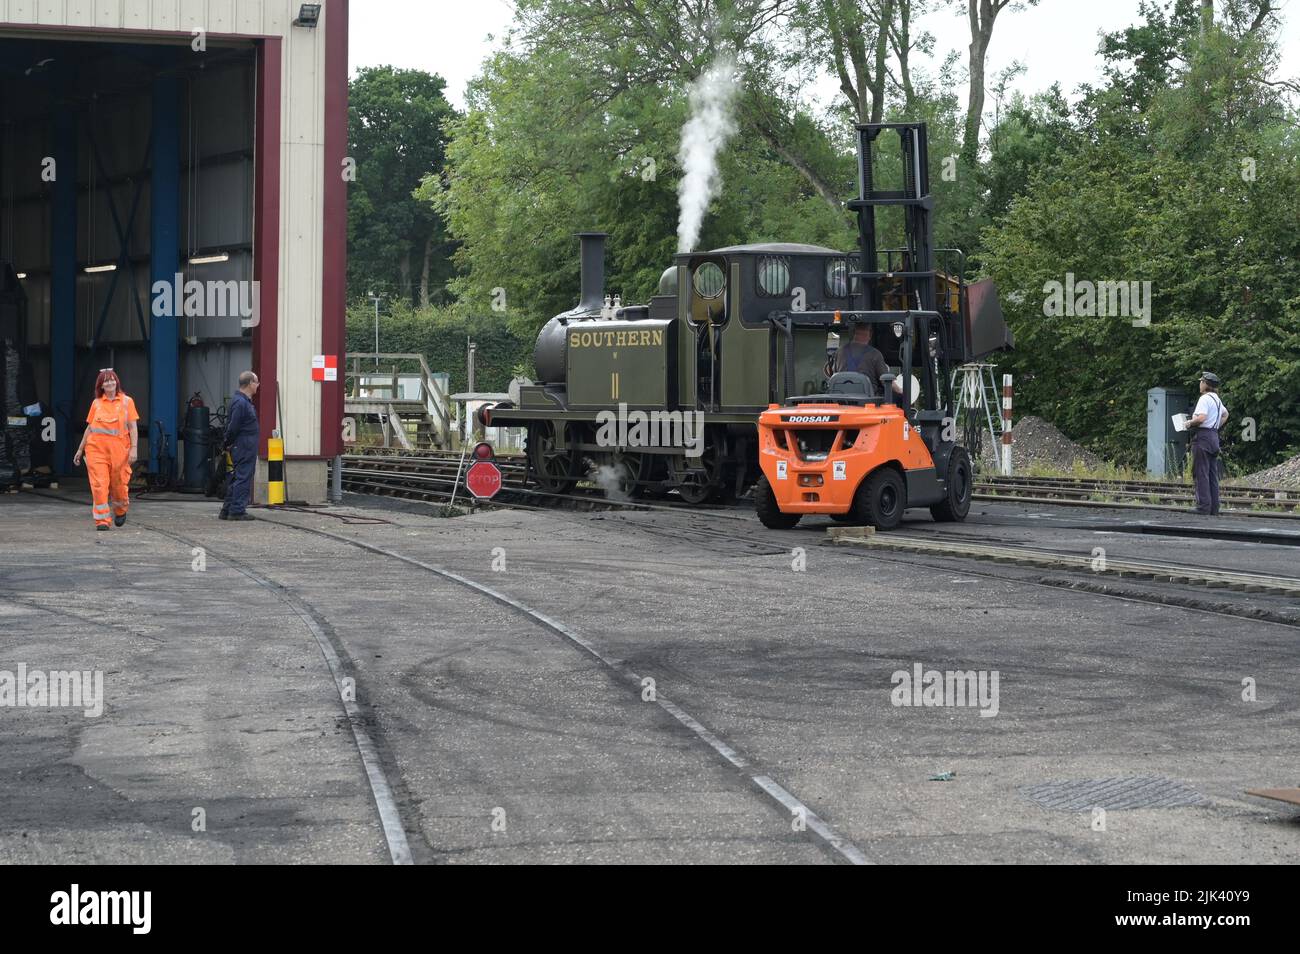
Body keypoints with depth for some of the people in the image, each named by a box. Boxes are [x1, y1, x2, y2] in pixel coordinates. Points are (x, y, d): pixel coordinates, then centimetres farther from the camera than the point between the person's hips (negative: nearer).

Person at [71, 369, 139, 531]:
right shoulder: (96, 403, 9)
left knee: (118, 484, 7)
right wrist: (80, 449, 16)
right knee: (99, 485, -9)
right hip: (96, 448, 1)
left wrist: (134, 448, -8)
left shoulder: (126, 401, 5)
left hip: (119, 449, -1)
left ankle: (120, 511, 36)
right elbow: (90, 428, 15)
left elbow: (133, 427, 2)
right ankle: (101, 520, -7)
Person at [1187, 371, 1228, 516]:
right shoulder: (1217, 399, 17)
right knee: (1213, 474, 9)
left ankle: (1203, 508, -12)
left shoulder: (1205, 398, -13)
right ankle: (1214, 509, 10)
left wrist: (1190, 423, -9)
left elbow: (1201, 418, -26)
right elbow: (1225, 414, 36)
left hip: (1202, 437, -9)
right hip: (1214, 436, 9)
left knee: (1201, 474, -9)